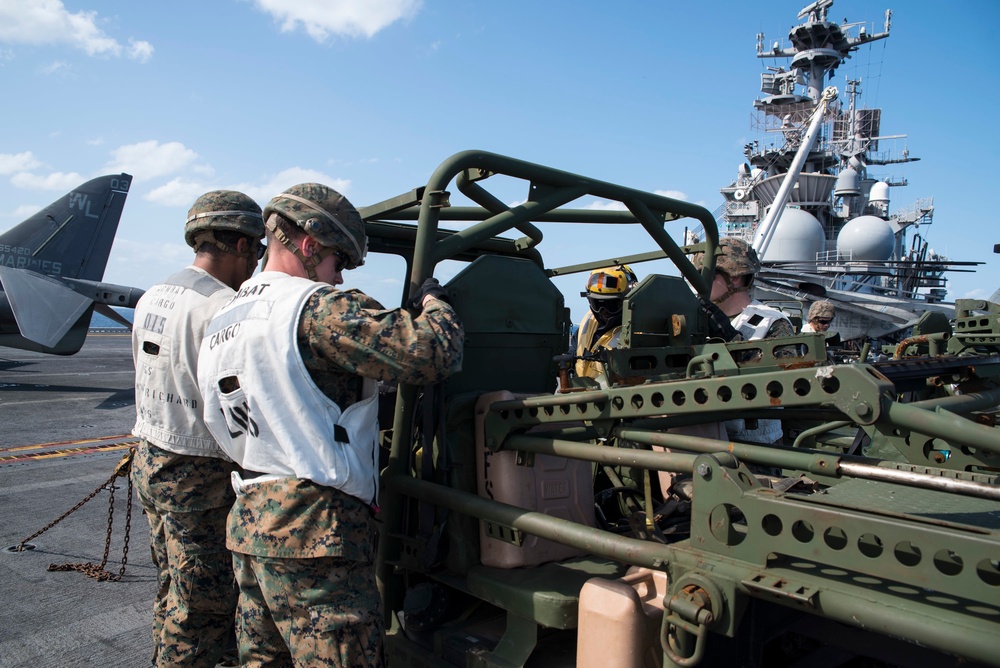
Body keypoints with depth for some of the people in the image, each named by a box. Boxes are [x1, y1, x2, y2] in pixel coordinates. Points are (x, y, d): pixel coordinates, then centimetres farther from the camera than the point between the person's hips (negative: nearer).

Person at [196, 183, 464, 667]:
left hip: (248, 519, 9)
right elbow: (433, 354, -22)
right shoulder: (319, 307, -13)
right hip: (316, 528, -9)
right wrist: (433, 301, 0)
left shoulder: (219, 326, 16)